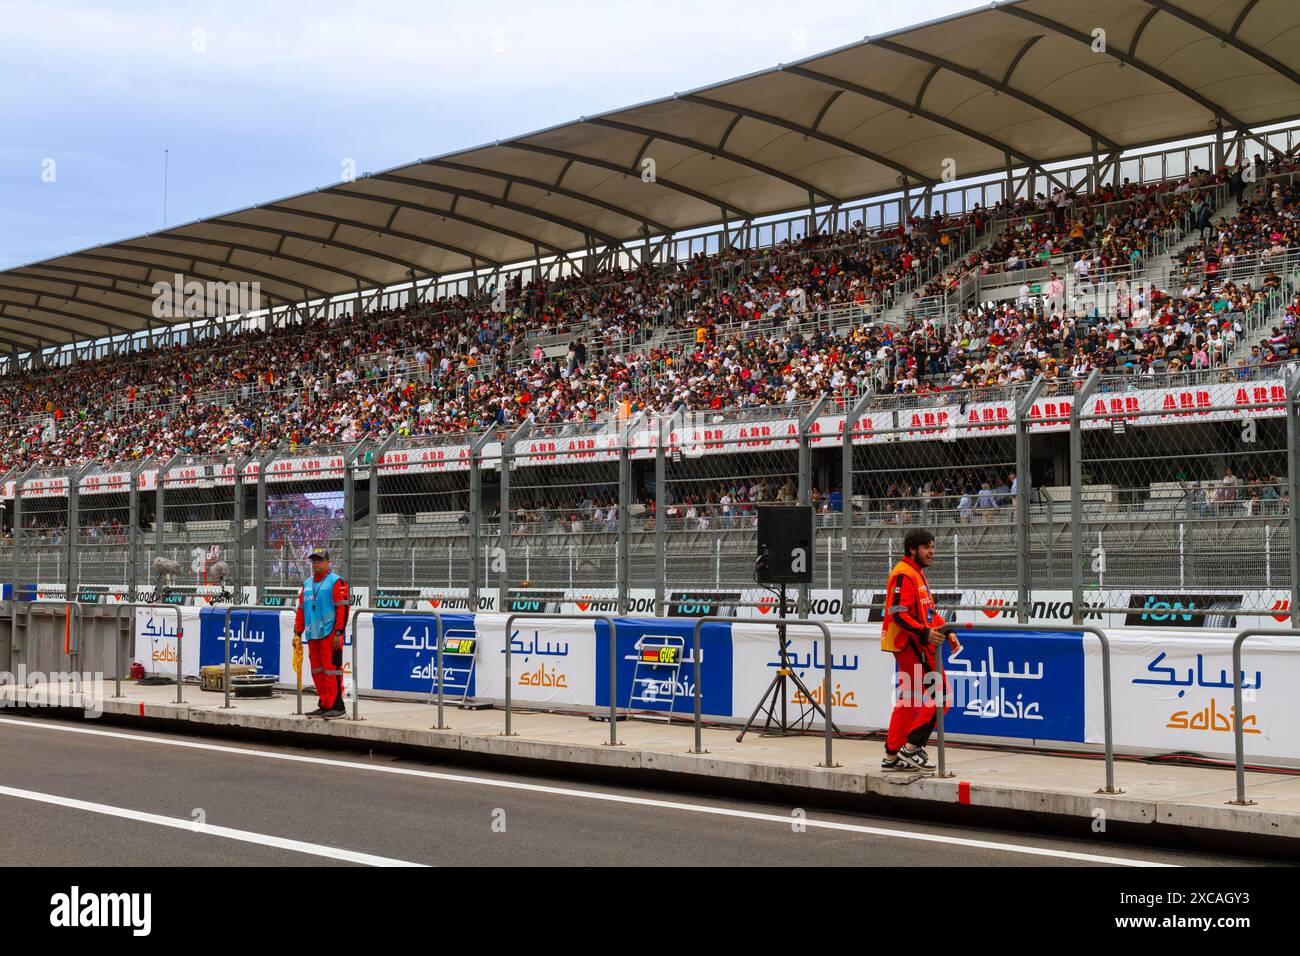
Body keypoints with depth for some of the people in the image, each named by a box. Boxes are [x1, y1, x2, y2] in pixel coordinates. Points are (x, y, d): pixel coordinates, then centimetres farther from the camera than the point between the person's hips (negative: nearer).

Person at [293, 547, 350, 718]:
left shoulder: (336, 582, -5)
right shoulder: (307, 584, 18)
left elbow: (342, 609, -11)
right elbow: (301, 610, 21)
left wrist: (338, 633, -16)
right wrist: (297, 633, 16)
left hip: (330, 635, -7)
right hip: (313, 635, 8)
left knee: (331, 669, -9)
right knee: (317, 672, 9)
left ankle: (337, 706, -7)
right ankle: (325, 705, 16)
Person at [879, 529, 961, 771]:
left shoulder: (918, 573, 19)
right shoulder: (903, 575, -14)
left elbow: (928, 611, 26)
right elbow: (898, 613, -22)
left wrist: (946, 631, 14)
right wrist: (925, 633, -29)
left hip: (916, 644, 10)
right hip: (910, 644, -10)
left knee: (908, 700, 11)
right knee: (939, 694, -10)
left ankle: (892, 756, 15)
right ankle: (912, 746, -7)